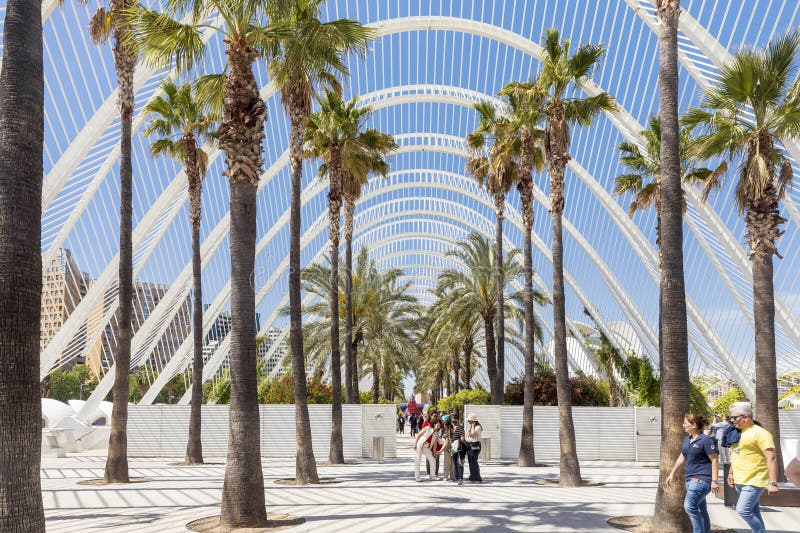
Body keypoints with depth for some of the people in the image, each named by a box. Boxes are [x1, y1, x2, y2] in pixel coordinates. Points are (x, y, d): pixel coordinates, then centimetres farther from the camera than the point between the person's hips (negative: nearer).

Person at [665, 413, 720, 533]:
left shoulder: (706, 440, -12)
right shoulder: (687, 439, 13)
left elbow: (714, 460, -13)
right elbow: (682, 457, 22)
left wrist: (714, 481, -18)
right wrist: (672, 474, 22)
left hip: (702, 478, -9)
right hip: (690, 478, 9)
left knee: (689, 506, -18)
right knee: (700, 509, 13)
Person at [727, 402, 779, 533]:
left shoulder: (760, 433, -15)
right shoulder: (737, 432, 11)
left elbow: (771, 458, -19)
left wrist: (773, 483, -24)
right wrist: (731, 473, 23)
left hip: (754, 481, -8)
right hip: (740, 481, 8)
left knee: (743, 510, -15)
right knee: (753, 512, 14)